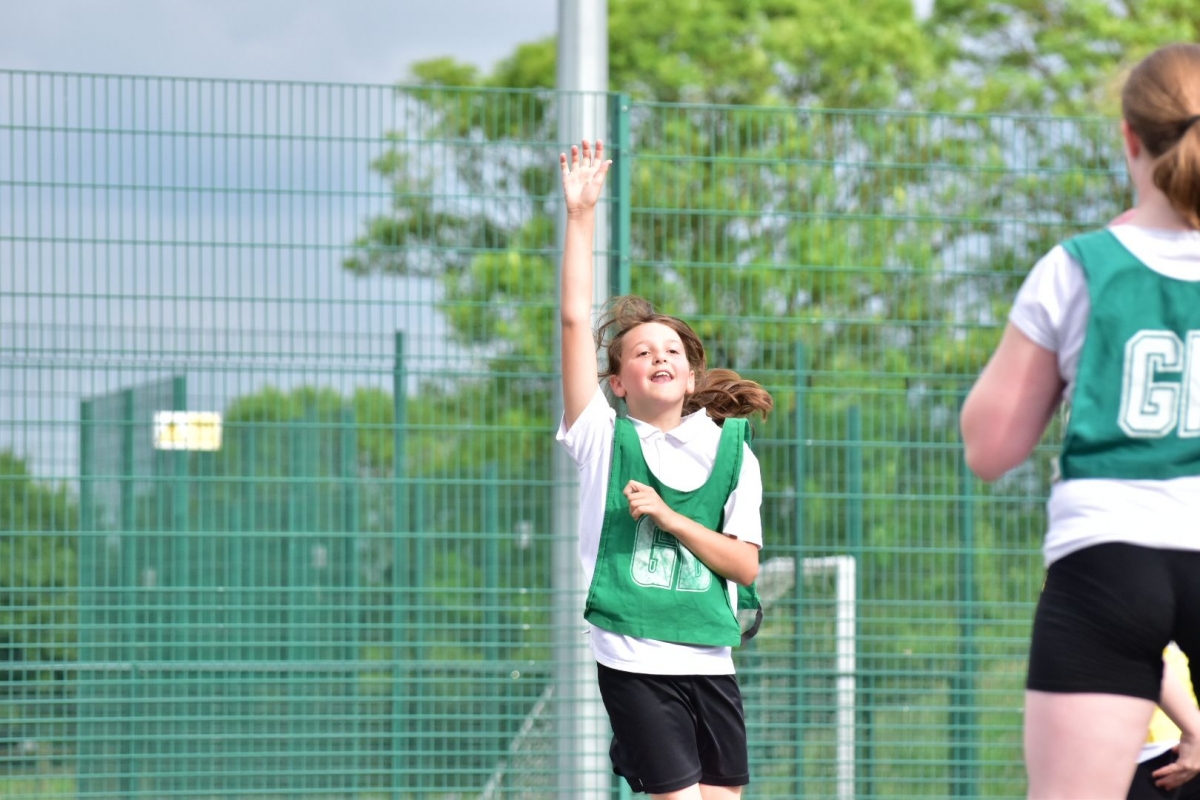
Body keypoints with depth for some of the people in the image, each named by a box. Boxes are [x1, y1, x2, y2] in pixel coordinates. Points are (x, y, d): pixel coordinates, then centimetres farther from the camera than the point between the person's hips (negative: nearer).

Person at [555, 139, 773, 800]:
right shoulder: (604, 438, 4)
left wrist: (668, 518, -9)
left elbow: (745, 564, 3)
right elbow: (575, 320, -2)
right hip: (634, 662, -3)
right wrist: (580, 217, -4)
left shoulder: (733, 450, 10)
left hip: (710, 660, 3)